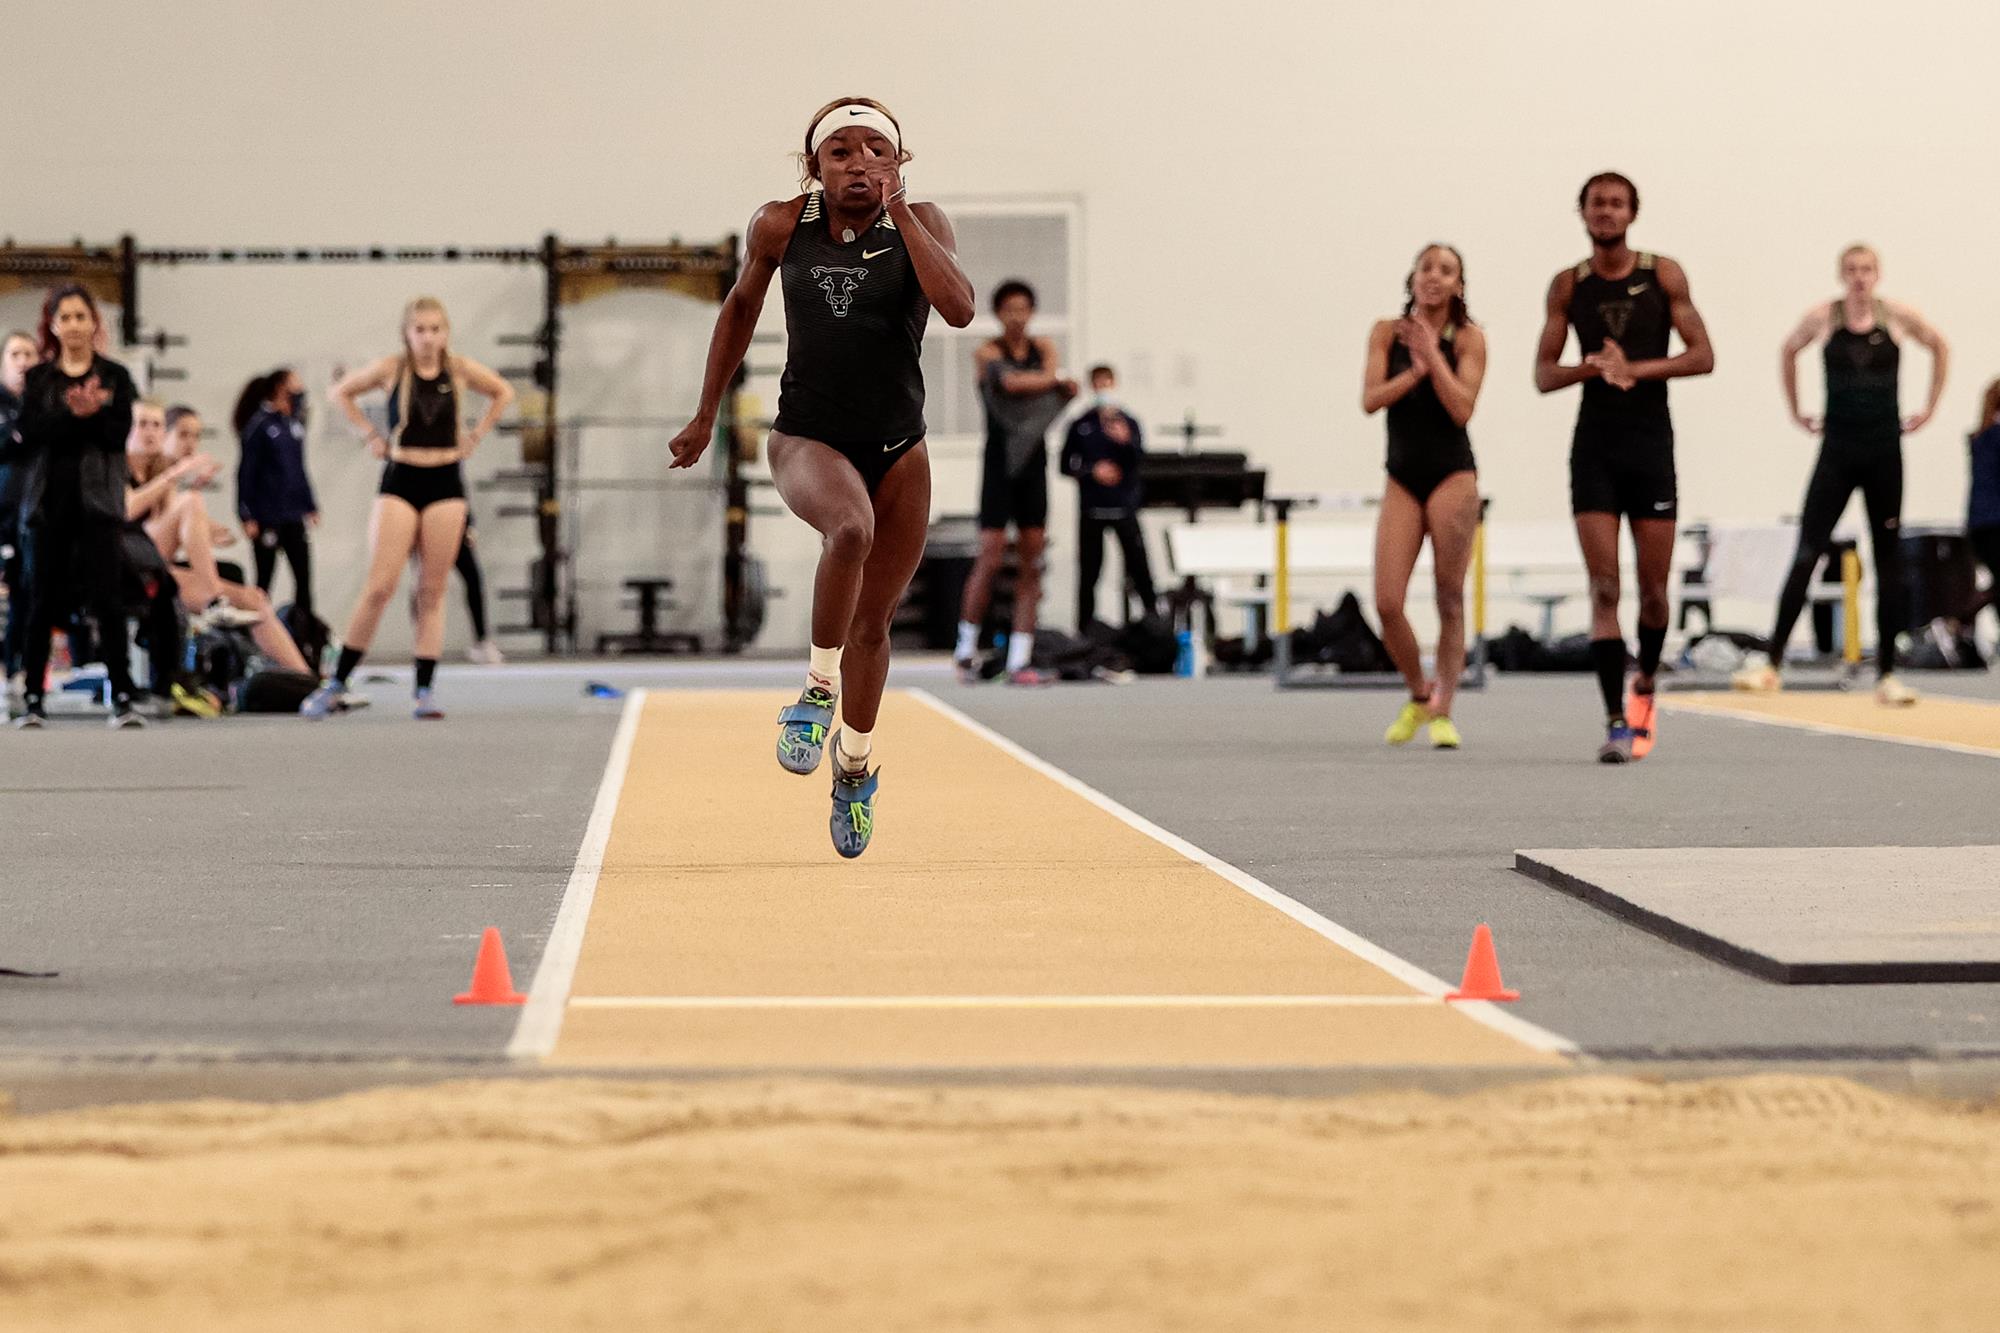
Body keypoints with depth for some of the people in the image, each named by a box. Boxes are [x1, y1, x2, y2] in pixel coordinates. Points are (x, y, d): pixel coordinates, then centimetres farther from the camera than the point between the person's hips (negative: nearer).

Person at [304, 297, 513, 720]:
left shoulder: (461, 370, 0)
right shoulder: (391, 369, -2)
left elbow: (503, 393, 18)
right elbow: (341, 392, 13)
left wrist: (477, 434, 8)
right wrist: (370, 434, 5)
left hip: (445, 484, 1)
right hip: (400, 482, -1)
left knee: (432, 591, 2)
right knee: (380, 586, -10)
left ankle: (425, 691, 5)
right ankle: (337, 685, -4)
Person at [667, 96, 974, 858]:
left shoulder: (921, 223, -6)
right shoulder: (782, 227, -4)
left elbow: (959, 309, -23)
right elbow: (742, 305, 14)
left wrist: (898, 209, -23)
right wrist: (706, 415, 17)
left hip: (898, 449, 2)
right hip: (807, 440, -2)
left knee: (873, 623, 12)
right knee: (849, 528, -36)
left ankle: (855, 765, 36)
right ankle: (820, 687, -17)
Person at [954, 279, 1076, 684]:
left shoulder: (1043, 348, 10)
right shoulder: (987, 352, -2)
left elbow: (1056, 382, -8)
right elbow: (1009, 381, -21)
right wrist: (1055, 380, -13)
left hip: (1034, 462, 4)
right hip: (1000, 461, -4)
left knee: (1032, 561, 0)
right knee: (990, 557, -8)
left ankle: (1019, 659, 1)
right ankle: (966, 647, 8)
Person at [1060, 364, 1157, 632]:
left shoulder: (1128, 423, 3)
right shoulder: (1081, 426, 3)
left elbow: (1140, 458, -7)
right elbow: (1067, 465, 4)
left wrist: (1126, 441, -26)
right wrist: (1092, 471, -11)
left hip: (1124, 506, 0)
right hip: (1091, 508, 0)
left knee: (1138, 565, -5)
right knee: (1089, 571, 4)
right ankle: (1085, 628, 10)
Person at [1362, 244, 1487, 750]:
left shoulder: (1468, 338, -2)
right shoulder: (1386, 332, 6)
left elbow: (1461, 409, -13)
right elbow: (1370, 399, -4)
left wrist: (1431, 353, -15)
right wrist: (1415, 371, -15)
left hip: (1452, 476, -2)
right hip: (1403, 478, 2)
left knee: (1449, 601, -2)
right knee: (1386, 603, -5)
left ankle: (1442, 712, 5)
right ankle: (1419, 695, 18)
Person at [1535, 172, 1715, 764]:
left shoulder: (1663, 275, 2)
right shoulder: (1568, 285, 6)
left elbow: (1702, 355, -3)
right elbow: (1544, 374, 4)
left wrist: (1636, 369, -15)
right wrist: (1592, 367, -15)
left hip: (1651, 444, 0)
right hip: (1594, 446, 0)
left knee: (1653, 588, 4)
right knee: (1604, 588, -9)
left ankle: (1645, 683, 33)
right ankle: (1616, 722, -11)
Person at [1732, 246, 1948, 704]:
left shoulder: (1898, 317, -2)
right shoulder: (1823, 317, -2)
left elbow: (1940, 348, 16)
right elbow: (1789, 351, 17)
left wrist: (1929, 408, 11)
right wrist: (1796, 411, 15)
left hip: (1884, 451, 1)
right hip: (1837, 451, -1)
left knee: (1889, 558, 4)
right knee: (1807, 553, -9)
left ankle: (1886, 674, 9)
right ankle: (1772, 661, -9)